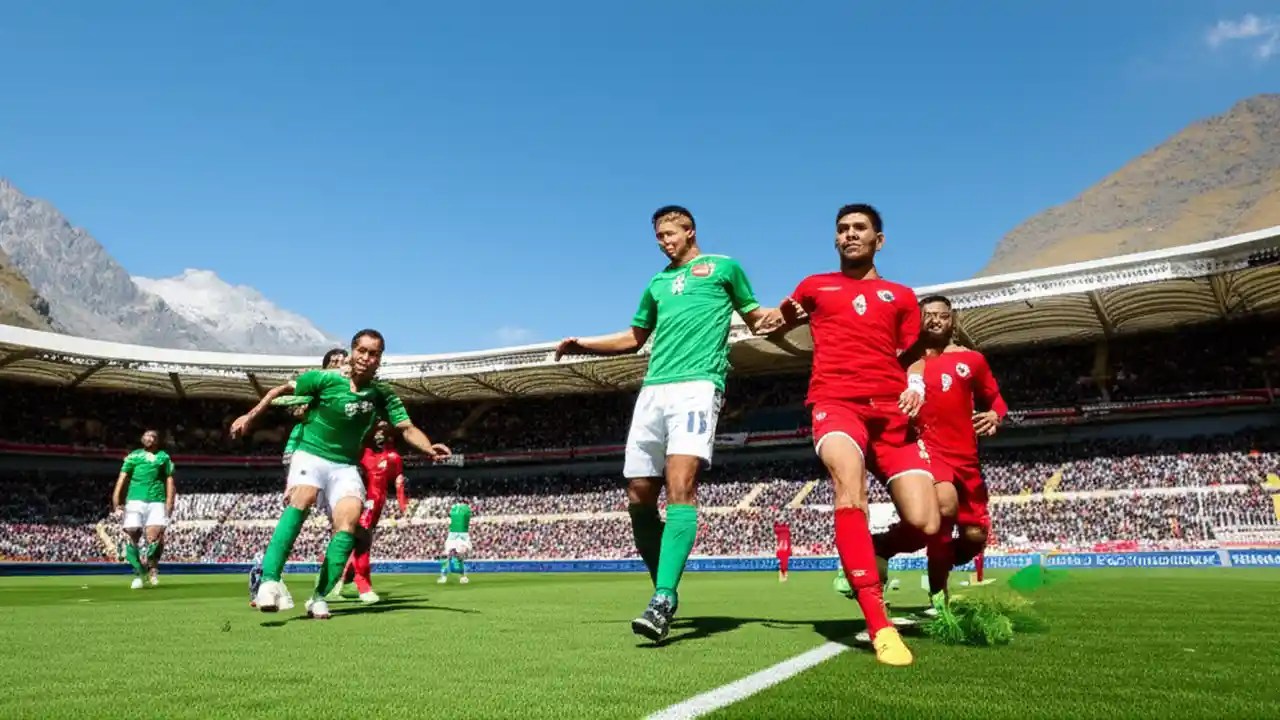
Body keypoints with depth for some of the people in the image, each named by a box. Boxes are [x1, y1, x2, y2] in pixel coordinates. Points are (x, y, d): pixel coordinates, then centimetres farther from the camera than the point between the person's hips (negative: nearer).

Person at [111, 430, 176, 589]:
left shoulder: (164, 457, 15)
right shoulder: (133, 455, 16)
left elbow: (169, 480, 10)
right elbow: (122, 477, 7)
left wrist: (169, 503, -1)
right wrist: (116, 499, -6)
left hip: (157, 502, -1)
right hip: (135, 501, 1)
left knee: (156, 536, -16)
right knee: (133, 537, -3)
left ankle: (152, 566, 7)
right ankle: (138, 573, 11)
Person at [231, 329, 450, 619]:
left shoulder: (382, 395, -2)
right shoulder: (325, 379, -8)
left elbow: (407, 428, -5)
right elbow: (281, 389, 5)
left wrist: (428, 447, -24)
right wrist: (250, 416, 2)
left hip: (345, 466, 3)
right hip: (310, 454, -2)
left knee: (349, 517, -20)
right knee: (302, 498, -32)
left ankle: (320, 596, -13)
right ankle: (269, 580, -36)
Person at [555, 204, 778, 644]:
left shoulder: (724, 266, 15)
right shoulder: (657, 284, 28)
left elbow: (757, 320, 17)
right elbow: (634, 338, 35)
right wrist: (584, 345, 24)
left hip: (697, 384, -6)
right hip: (653, 390, 6)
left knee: (680, 485, -22)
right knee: (639, 497, 1)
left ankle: (663, 599, -26)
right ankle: (665, 589, 15)